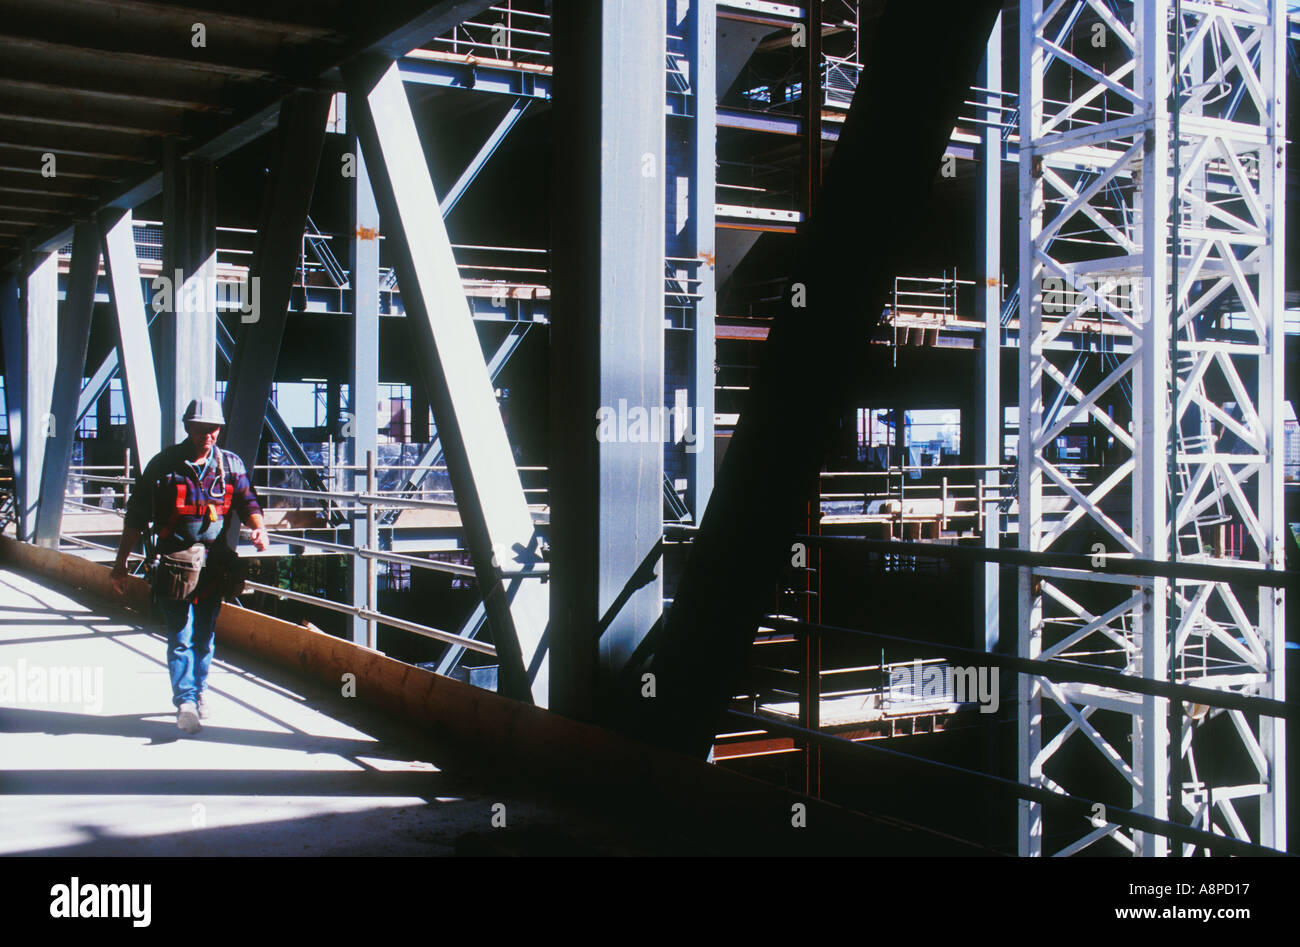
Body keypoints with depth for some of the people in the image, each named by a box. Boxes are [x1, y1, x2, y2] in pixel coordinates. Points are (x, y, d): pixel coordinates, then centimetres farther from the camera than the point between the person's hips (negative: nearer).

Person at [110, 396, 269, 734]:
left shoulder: (231, 465, 4)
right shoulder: (163, 464, -4)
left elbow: (247, 503, 5)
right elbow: (136, 516, 0)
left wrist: (258, 527, -19)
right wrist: (121, 563, 0)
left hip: (213, 563, 3)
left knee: (204, 635, 13)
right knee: (181, 636, -9)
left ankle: (198, 692, 28)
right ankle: (185, 701, -10)